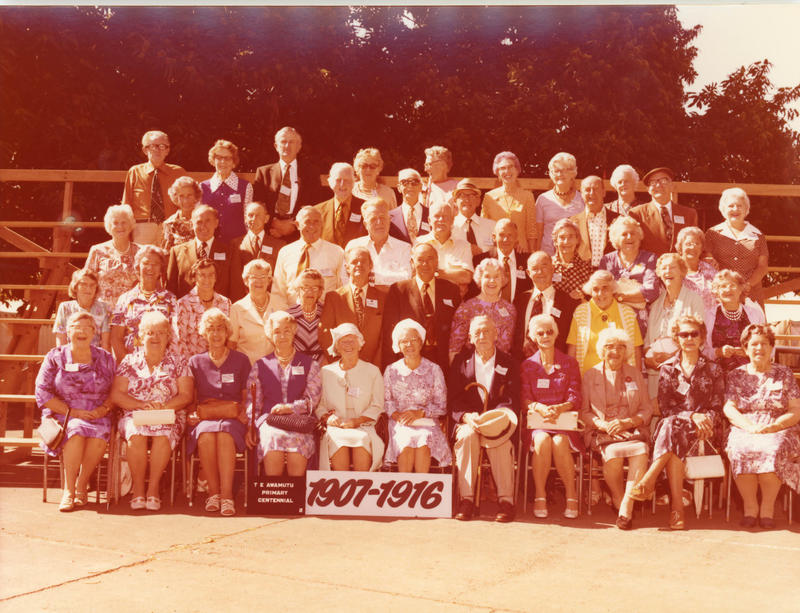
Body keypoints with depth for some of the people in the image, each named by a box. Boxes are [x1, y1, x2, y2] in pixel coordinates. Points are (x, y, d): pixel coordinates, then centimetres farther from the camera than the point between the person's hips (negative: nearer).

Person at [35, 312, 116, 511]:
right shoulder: (55, 357, 6)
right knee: (76, 431, -35)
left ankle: (81, 486, -15)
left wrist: (104, 409, -12)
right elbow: (42, 392, -2)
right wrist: (72, 412, -12)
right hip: (62, 415, -1)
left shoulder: (105, 358, 11)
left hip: (97, 416, 1)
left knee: (99, 435, -32)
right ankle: (69, 489, -24)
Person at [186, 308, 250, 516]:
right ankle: (213, 491, -25)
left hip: (232, 420, -1)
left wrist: (243, 412, -5)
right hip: (204, 419, 1)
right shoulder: (196, 362, 16)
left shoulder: (241, 361, 13)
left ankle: (227, 494, -38)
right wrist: (194, 413, -5)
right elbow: (190, 399, 16)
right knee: (206, 435, -36)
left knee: (225, 433, -37)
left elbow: (247, 397, 15)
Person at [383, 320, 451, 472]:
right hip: (400, 423, 0)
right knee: (406, 445, -33)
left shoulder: (434, 370, 8)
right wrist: (396, 414, -10)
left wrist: (420, 413, -10)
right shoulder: (391, 371, 11)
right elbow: (385, 402, 10)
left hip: (426, 421, 0)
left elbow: (441, 407, 6)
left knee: (422, 444, -33)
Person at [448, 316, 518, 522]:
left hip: (497, 423, -1)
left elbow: (512, 401, -2)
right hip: (467, 421, 1)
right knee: (467, 435, -34)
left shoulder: (508, 363, 8)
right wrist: (467, 416, -18)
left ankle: (505, 501, -28)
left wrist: (493, 419, -22)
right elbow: (453, 399, 4)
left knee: (500, 442, -34)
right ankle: (466, 499, -32)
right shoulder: (461, 361, 12)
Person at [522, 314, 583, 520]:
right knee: (542, 440, -34)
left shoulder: (569, 363, 11)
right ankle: (540, 497, -26)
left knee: (560, 441, -34)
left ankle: (571, 496, -21)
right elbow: (524, 399, 2)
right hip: (536, 422, 0)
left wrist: (559, 408, -21)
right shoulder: (527, 365, 13)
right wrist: (541, 408, -21)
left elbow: (575, 398, 2)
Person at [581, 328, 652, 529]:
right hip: (601, 433, -1)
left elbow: (647, 409, 10)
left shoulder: (635, 374, 17)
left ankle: (626, 509, -29)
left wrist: (628, 422, -9)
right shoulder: (590, 375, 12)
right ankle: (619, 502, -11)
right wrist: (603, 424, -13)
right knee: (612, 454, -35)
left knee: (640, 451, -33)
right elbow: (584, 412, 7)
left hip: (632, 430, 1)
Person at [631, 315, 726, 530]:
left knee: (672, 428, -34)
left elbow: (717, 409, 5)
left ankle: (648, 482, -35)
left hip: (704, 432, -1)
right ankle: (677, 507, -40)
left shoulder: (713, 370, 11)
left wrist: (703, 420, -17)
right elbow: (664, 408, 2)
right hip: (674, 426, 1)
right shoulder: (667, 368, 11)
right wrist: (691, 416, -15)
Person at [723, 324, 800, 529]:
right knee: (740, 451, -33)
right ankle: (749, 505, -20)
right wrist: (751, 427, -17)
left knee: (773, 450, -35)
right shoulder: (736, 375, 13)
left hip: (778, 432, -1)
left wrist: (773, 427, -15)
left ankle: (768, 506, -22)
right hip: (744, 430, 1)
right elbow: (729, 408, 1)